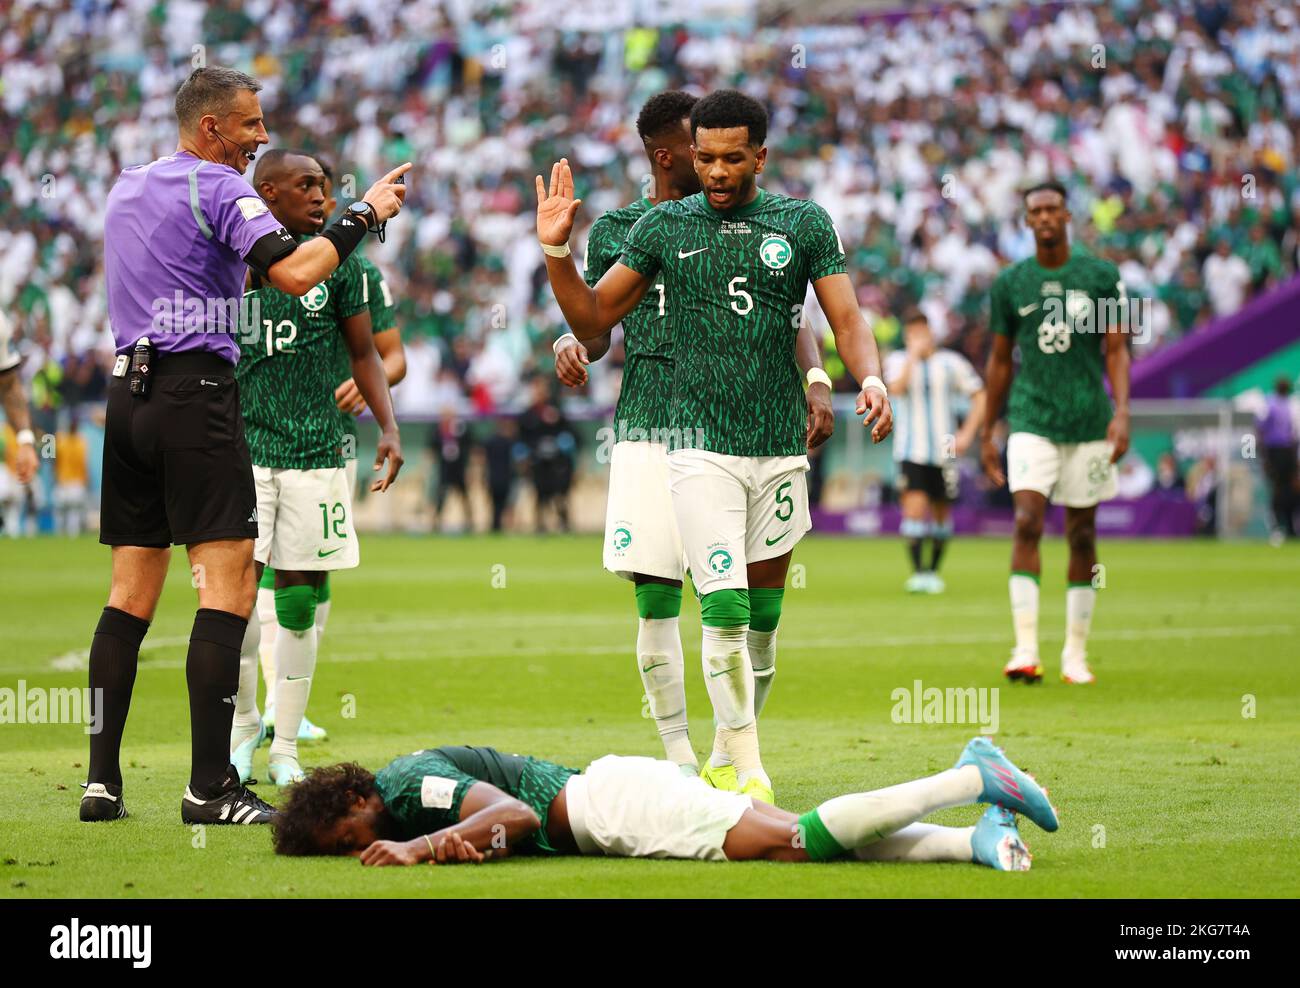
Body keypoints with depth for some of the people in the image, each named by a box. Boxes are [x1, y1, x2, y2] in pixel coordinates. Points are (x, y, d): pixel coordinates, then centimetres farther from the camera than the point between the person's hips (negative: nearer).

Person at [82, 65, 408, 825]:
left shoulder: (128, 187, 18)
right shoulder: (218, 187, -6)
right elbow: (293, 273, -20)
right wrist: (364, 217, -8)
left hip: (128, 392, 8)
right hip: (197, 391, -8)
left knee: (132, 593, 9)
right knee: (229, 585, -7)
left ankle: (102, 780, 6)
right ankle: (211, 786, -13)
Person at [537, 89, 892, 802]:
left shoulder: (804, 224, 5)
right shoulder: (664, 228, 4)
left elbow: (847, 320, 2)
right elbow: (592, 321, 11)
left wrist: (870, 379, -18)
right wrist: (555, 250, -3)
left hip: (781, 449, 2)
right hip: (703, 448, -2)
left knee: (762, 616, 9)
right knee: (725, 610, -15)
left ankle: (726, 753, 25)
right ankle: (748, 769, -12)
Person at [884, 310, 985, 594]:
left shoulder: (951, 363, 3)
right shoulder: (897, 361, 2)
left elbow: (980, 396, 7)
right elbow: (896, 388, -18)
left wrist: (967, 433, -3)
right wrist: (914, 355, -17)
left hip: (944, 451, 2)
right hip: (911, 451, -2)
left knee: (941, 512, 7)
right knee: (914, 506, -16)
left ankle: (933, 571, 23)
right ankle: (918, 573, -17)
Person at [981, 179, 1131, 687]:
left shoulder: (1101, 276, 2)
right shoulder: (1010, 283, 5)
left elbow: (1116, 349, 1)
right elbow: (999, 361, 12)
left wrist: (1122, 412, -13)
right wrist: (987, 434, 13)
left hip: (1088, 424, 0)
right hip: (1032, 422, 0)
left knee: (1082, 535, 5)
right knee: (1027, 521, -16)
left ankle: (1076, 653, 14)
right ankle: (1025, 648, -21)